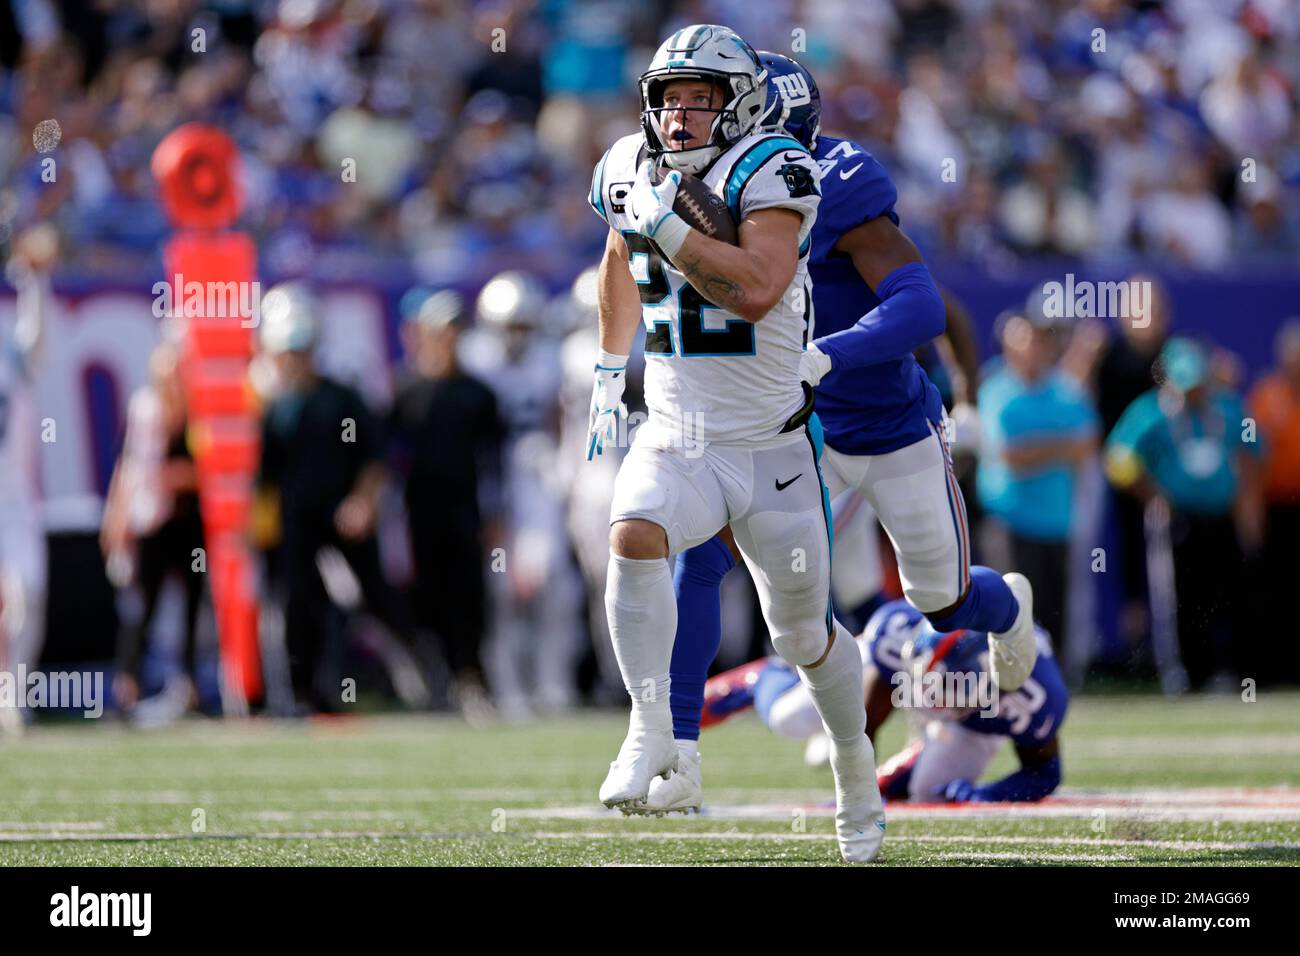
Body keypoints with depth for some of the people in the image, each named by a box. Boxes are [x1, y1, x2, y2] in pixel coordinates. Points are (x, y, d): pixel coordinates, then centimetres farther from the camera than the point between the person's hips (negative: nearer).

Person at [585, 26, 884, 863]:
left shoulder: (770, 173, -16)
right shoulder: (630, 172, 1)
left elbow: (757, 289, -32)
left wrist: (667, 225, -30)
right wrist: (608, 376, 27)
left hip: (772, 449, -3)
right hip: (675, 440, 3)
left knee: (806, 636, 9)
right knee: (634, 539, -29)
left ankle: (857, 776, 33)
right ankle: (652, 733, -22)